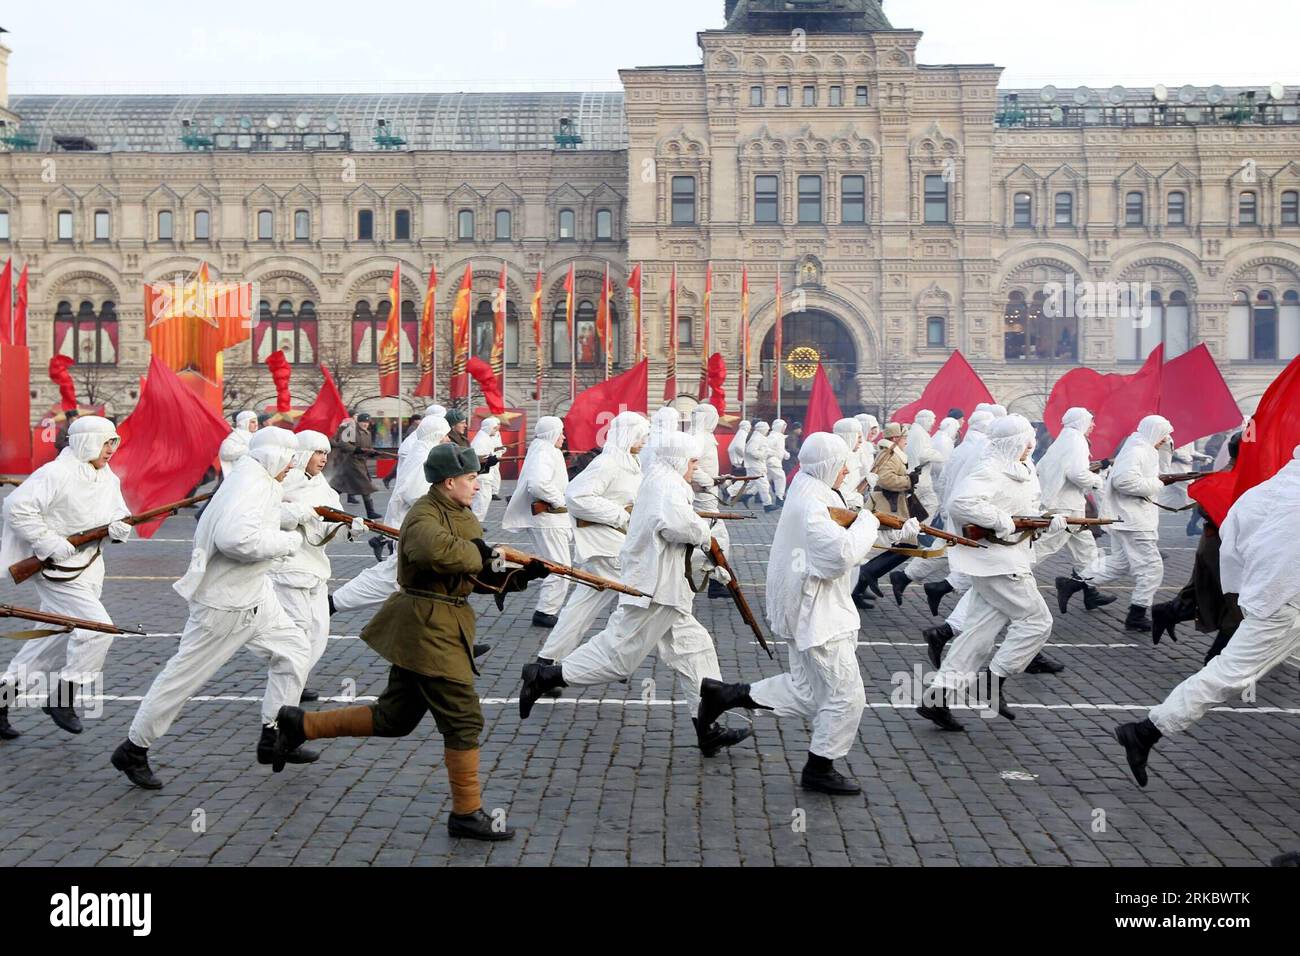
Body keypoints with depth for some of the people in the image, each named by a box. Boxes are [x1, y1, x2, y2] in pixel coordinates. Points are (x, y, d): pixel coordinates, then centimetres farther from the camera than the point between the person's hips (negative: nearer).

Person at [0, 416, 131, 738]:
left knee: (52, 641, 15)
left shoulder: (108, 479, 7)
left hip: (88, 569, 9)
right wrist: (50, 543, -23)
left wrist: (120, 526, -9)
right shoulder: (56, 474, -17)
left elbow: (120, 515, 15)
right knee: (97, 628, -16)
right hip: (59, 571, -9)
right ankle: (63, 698, 1)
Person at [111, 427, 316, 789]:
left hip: (253, 594, 10)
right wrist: (288, 542, -27)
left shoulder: (254, 479, 5)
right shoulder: (251, 486, -25)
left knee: (294, 649, 11)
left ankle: (273, 739, 18)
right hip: (225, 603, -10)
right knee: (185, 674, 3)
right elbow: (236, 539, -40)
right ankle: (133, 750, 18)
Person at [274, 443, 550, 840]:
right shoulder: (424, 517, -15)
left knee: (394, 719, 17)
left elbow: (480, 577, 17)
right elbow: (436, 549, -40)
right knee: (463, 719, -4)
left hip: (443, 627, 10)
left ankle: (301, 723, 30)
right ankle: (467, 813, 9)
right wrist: (478, 551, -23)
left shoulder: (462, 517, 16)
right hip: (427, 625, -10)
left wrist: (521, 576, 3)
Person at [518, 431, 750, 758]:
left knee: (693, 647, 10)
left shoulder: (658, 482, 21)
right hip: (655, 590, -11)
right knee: (619, 652, -6)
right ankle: (544, 677, 1)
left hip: (662, 589, 11)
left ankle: (708, 730, 12)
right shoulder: (668, 484, -13)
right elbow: (676, 524, -33)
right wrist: (705, 534, -13)